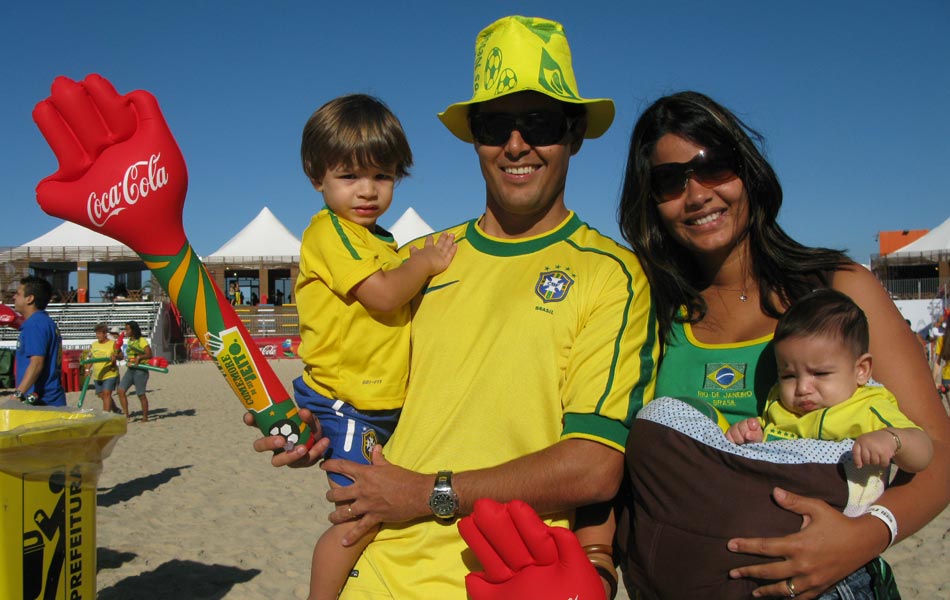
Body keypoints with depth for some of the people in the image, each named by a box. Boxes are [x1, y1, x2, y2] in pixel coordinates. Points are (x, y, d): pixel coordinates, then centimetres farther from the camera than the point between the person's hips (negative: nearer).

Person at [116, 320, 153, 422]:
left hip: (140, 370, -8)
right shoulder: (129, 341, 13)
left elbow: (149, 355, -15)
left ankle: (145, 418, 10)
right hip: (130, 369, 8)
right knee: (121, 390, -4)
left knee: (141, 394, -2)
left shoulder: (142, 341, -10)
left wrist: (139, 357, -28)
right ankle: (126, 415, 2)